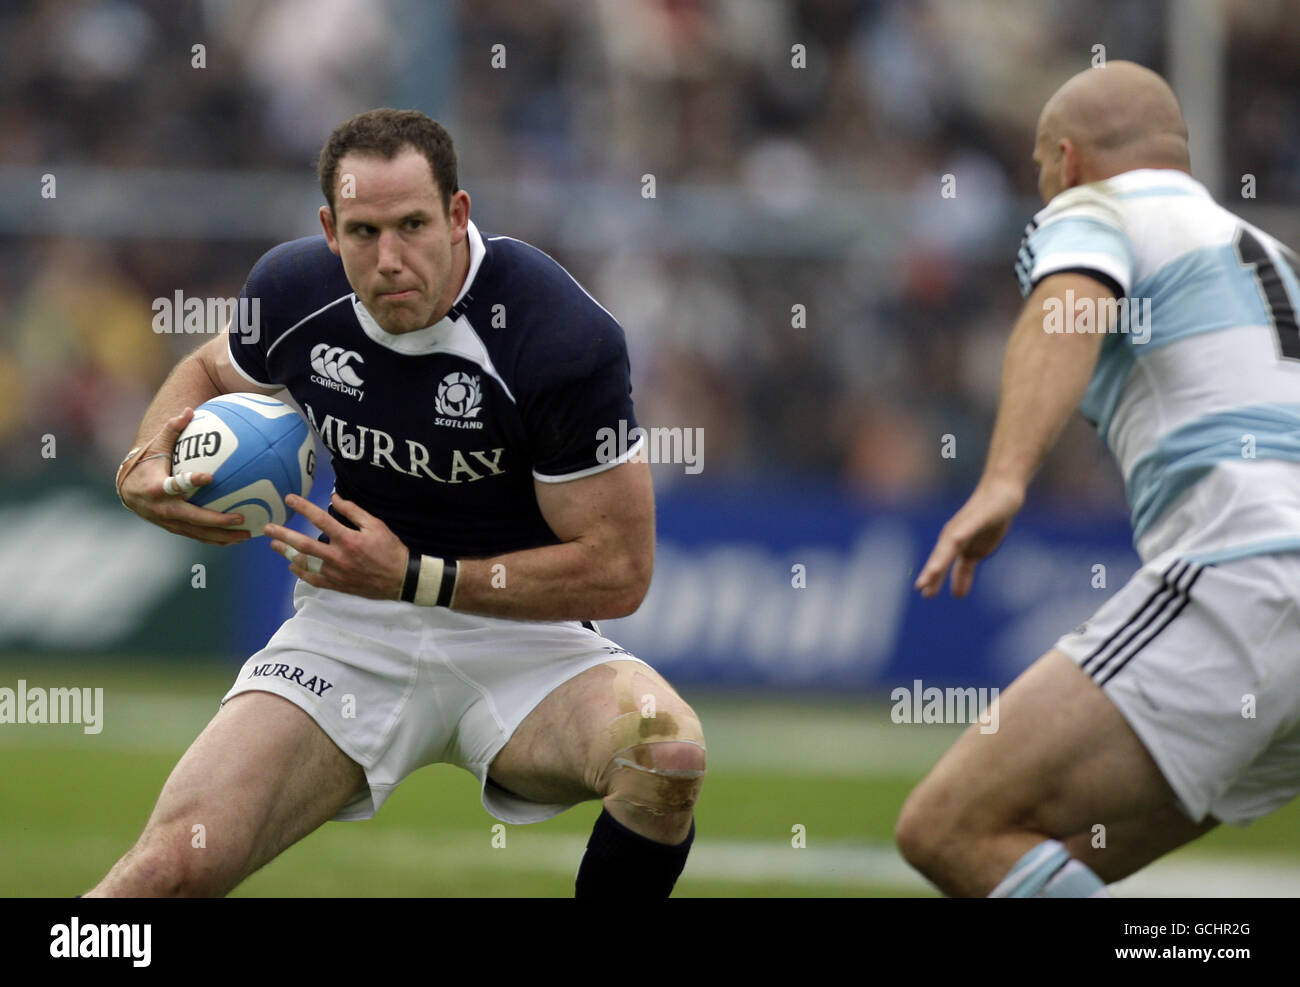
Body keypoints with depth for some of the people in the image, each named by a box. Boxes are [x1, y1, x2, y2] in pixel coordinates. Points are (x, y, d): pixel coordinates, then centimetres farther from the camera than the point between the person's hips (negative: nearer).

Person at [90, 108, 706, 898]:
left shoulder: (565, 336, -19)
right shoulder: (293, 292, -5)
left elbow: (618, 572, -16)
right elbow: (211, 370, 21)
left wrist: (417, 579, -20)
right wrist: (147, 465, -1)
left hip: (519, 633, -2)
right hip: (347, 631, 2)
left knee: (668, 752, -35)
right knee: (175, 864, -21)